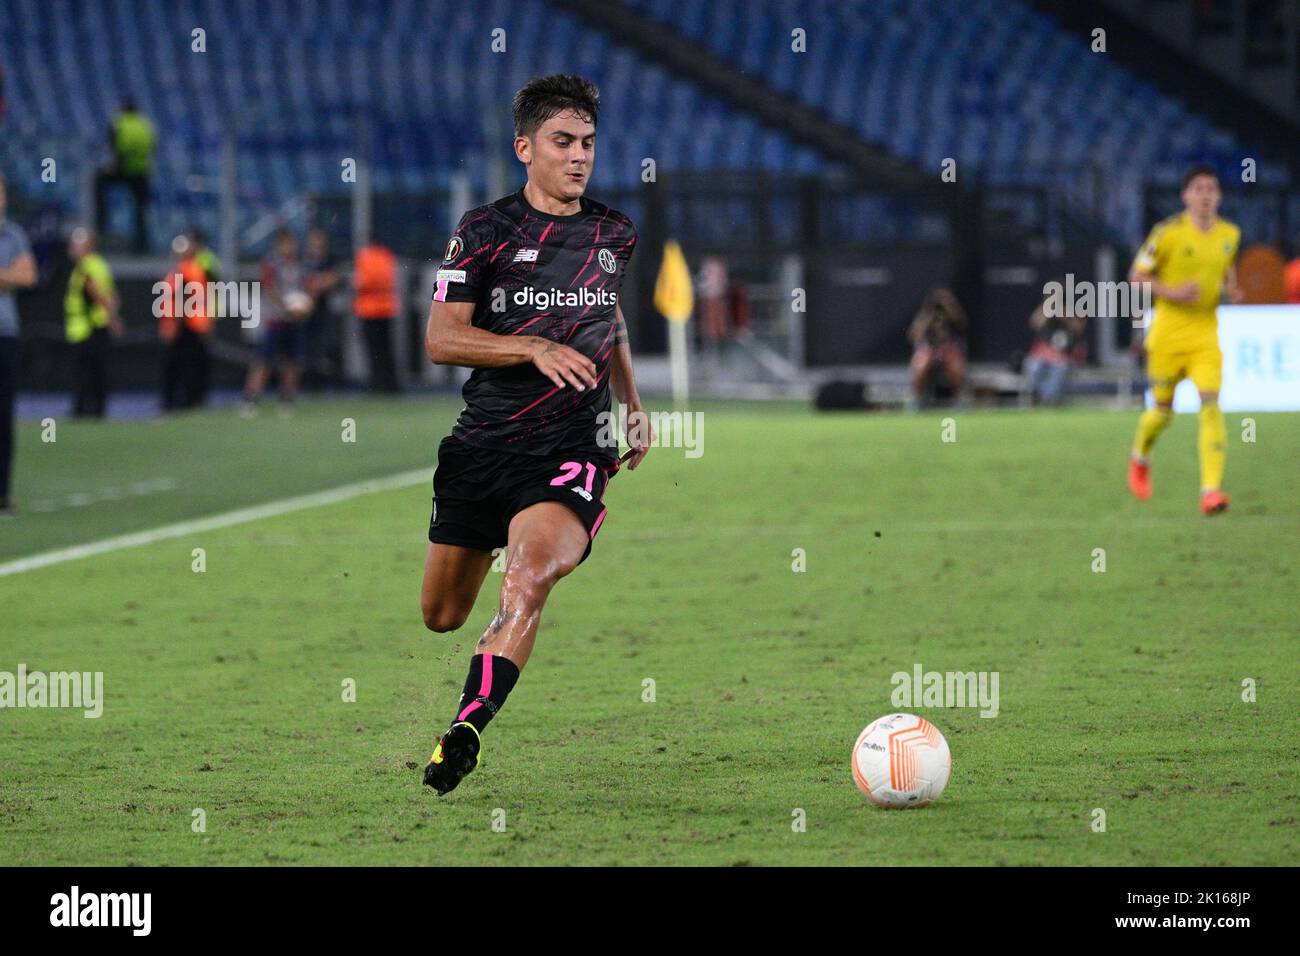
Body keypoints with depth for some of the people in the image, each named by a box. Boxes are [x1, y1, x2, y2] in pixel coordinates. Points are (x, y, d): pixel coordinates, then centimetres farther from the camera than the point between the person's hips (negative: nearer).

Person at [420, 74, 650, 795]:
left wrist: (633, 404, 23)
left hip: (572, 450, 0)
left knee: (530, 569, -30)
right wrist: (533, 348, -19)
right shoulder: (485, 232, -1)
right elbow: (440, 338, -8)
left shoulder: (614, 235, 12)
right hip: (481, 443, 0)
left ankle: (466, 728, -33)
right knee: (441, 617, 8)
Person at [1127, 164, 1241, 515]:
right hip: (1168, 331, -2)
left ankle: (1211, 490, -21)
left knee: (1210, 405, -16)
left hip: (1206, 332, 2)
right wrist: (1172, 293, -19)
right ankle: (1140, 458, 42)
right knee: (1163, 410, 8)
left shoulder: (1230, 234, 4)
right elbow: (1137, 275, -4)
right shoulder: (1168, 233, -9)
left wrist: (1231, 288, 2)